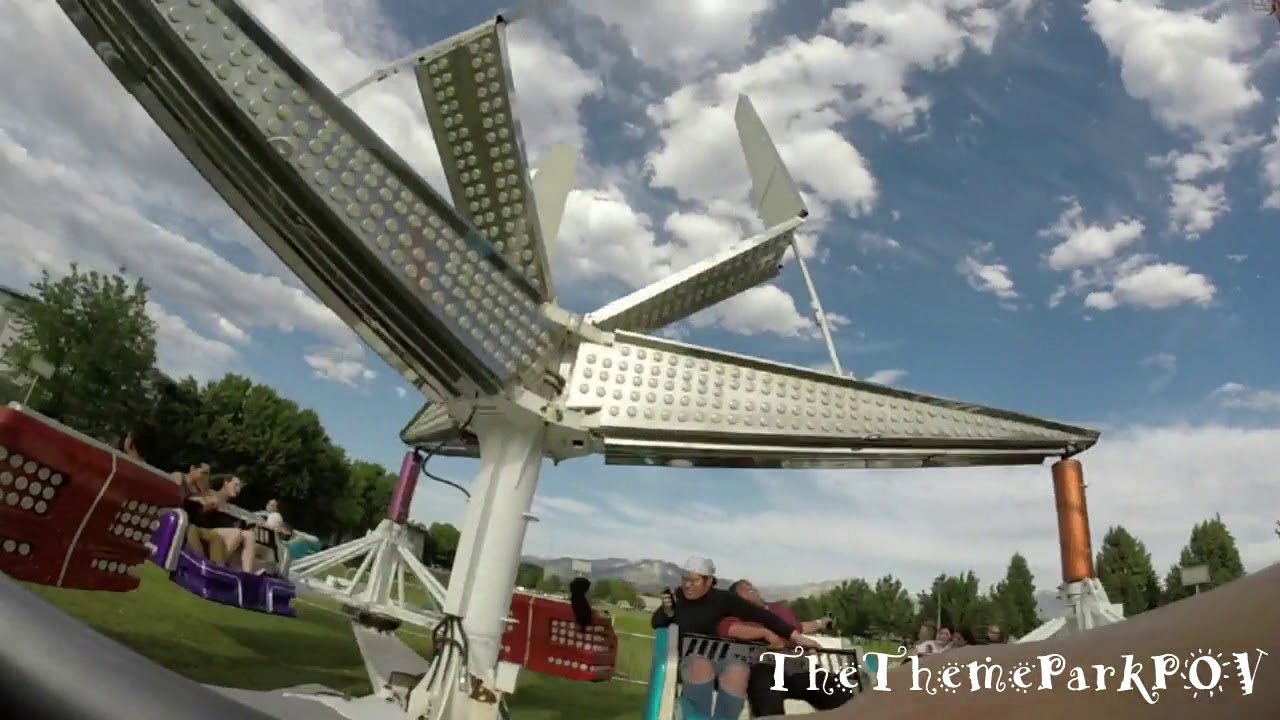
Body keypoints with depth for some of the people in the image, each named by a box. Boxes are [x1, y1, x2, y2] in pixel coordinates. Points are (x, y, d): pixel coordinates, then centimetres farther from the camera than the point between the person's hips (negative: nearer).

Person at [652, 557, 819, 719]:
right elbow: (655, 624, 11)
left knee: (738, 670, -33)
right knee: (700, 665, -35)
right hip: (686, 656, 0)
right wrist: (667, 611, -12)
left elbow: (760, 614, -11)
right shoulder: (678, 596, -1)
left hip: (717, 655, 0)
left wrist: (795, 636, -16)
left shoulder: (721, 598, -7)